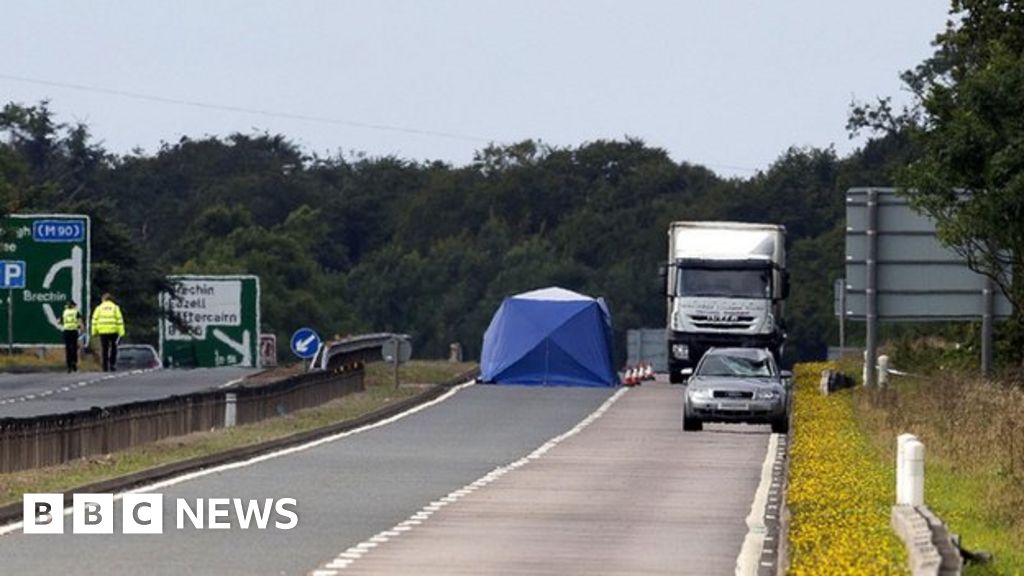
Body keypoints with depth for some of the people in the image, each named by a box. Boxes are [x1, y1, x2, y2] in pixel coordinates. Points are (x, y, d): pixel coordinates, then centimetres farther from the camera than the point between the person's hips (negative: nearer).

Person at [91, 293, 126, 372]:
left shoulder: (99, 308, 7)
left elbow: (95, 320, 2)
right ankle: (112, 365, 1)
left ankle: (105, 367, 3)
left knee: (104, 350, 5)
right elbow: (119, 320, -2)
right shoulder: (115, 307, 4)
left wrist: (94, 332, 5)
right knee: (113, 348, 11)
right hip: (113, 331, -1)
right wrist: (121, 332, -3)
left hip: (103, 332, 1)